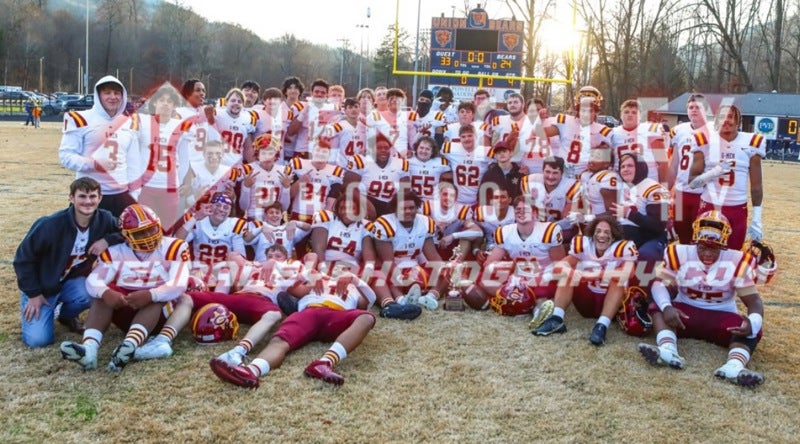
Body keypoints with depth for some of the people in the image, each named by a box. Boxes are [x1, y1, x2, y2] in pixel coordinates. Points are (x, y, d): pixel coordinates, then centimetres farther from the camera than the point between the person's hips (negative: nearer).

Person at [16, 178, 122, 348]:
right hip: (42, 284, -3)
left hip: (73, 280, 3)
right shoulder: (51, 225, -27)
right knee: (39, 339, -17)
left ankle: (66, 315, 4)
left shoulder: (104, 219, -16)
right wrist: (33, 294, -13)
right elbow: (24, 259, -16)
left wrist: (108, 240, -21)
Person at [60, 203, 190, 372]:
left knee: (156, 297, -33)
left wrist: (150, 295, -38)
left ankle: (129, 346, -57)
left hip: (161, 311, -3)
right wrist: (106, 293, -33)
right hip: (127, 310, 3)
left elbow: (178, 285, -18)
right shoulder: (116, 252, 5)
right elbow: (93, 280, -9)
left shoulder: (173, 248, -4)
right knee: (104, 294, -23)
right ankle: (89, 348, -44)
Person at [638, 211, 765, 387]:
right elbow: (660, 283, -16)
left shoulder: (737, 262, -9)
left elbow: (753, 300, -12)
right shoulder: (680, 254, -8)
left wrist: (753, 322, -36)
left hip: (721, 318, 0)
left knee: (752, 330, -28)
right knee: (658, 307, -27)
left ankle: (734, 366, -56)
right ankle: (668, 351, -51)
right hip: (685, 313, 0)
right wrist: (666, 306, -39)